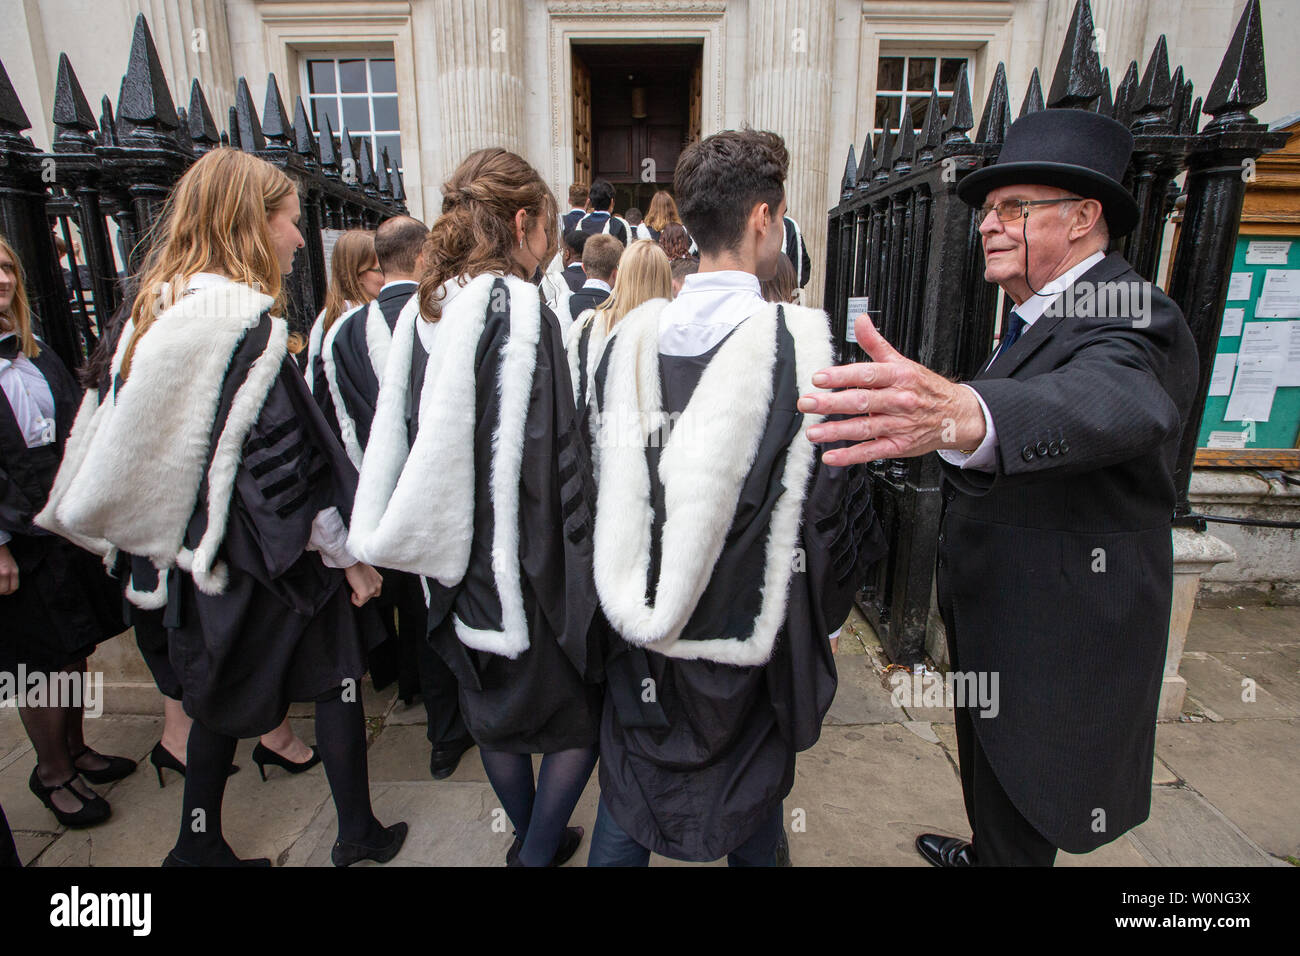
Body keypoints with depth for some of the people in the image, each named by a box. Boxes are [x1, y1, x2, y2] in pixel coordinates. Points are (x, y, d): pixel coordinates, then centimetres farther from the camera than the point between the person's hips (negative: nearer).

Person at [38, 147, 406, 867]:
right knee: (335, 679, 10)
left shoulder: (156, 313, 7)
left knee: (221, 698, 21)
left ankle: (200, 844, 39)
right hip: (267, 561, -8)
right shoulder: (245, 323, -21)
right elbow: (280, 462, -24)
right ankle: (358, 835, 27)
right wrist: (347, 553, -15)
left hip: (200, 553, 8)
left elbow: (117, 436, 14)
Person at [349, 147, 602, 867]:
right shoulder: (519, 310, -17)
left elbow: (400, 436, 10)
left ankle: (531, 839, 45)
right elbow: (553, 461, -21)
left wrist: (448, 550, 18)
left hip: (455, 562, 8)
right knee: (582, 710, 16)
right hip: (522, 561, -7)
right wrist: (582, 564, -12)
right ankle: (538, 852, 26)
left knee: (494, 712, 24)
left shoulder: (421, 313, 4)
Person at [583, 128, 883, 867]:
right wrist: (822, 620, 6)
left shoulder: (633, 340, -7)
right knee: (752, 801, 24)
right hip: (751, 640, -2)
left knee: (627, 805, 22)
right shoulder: (802, 345, -18)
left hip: (640, 638, 3)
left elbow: (605, 484, 1)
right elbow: (835, 506, -12)